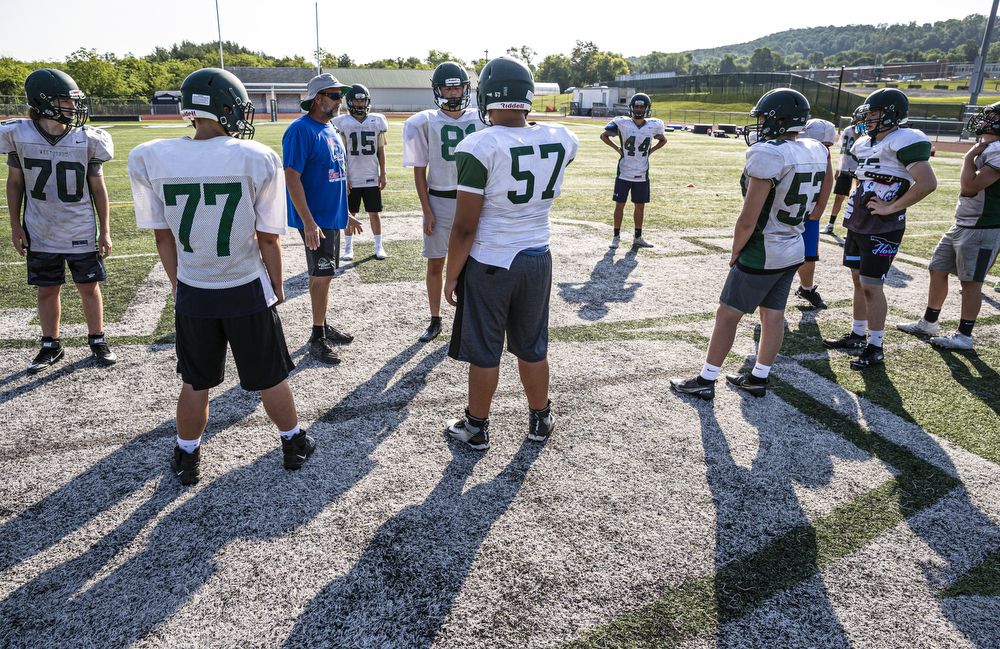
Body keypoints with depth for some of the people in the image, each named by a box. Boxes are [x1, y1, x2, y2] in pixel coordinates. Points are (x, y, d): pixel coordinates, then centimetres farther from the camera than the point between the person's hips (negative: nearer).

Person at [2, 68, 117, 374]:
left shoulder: (86, 139, -7)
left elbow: (97, 187, 1)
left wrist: (105, 230, 0)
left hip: (82, 233, -1)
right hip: (40, 233, 1)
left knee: (89, 287, 7)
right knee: (47, 290, 10)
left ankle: (97, 342, 24)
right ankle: (51, 347, 26)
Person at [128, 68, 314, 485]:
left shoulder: (149, 159, -6)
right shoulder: (257, 159, -14)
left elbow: (163, 236, 2)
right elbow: (268, 238, -8)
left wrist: (179, 286, 15)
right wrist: (277, 286, 6)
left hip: (192, 293, 2)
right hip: (247, 292, -2)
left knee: (195, 383, 20)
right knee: (270, 379, 17)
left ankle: (187, 461, 35)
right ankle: (294, 445, 35)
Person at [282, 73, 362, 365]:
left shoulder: (332, 130, 14)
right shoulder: (301, 130, -14)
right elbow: (292, 179, -20)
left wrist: (346, 214, 22)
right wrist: (309, 222, -24)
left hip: (332, 215, 8)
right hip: (314, 219, -8)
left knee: (322, 275, 15)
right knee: (322, 275, -5)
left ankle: (323, 327, 27)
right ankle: (317, 338, 6)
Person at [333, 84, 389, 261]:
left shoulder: (377, 121, 5)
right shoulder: (342, 122, -1)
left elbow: (381, 150, 8)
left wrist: (382, 174, 4)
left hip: (372, 178, 1)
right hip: (351, 178, -1)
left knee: (374, 212, 7)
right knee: (350, 214, 6)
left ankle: (378, 246, 19)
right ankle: (348, 247, 18)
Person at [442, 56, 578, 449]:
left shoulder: (479, 147, -18)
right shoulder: (560, 141, -5)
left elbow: (464, 228, -16)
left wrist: (452, 275, -6)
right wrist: (525, 122, 24)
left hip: (488, 265, -4)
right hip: (537, 260, 5)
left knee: (484, 353, 11)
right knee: (532, 348, 19)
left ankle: (477, 427, 28)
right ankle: (540, 420, 35)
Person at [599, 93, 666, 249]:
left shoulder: (653, 126, -1)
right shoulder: (622, 123, -8)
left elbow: (662, 140, 19)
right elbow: (604, 135, 5)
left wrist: (650, 150, 3)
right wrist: (617, 148, -4)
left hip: (642, 174, 2)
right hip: (624, 172, -2)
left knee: (640, 206, 10)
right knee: (619, 205, 1)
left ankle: (638, 237, 22)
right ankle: (616, 236, 13)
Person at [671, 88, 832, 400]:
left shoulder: (769, 156, -23)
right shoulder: (816, 152, 1)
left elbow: (748, 219, -21)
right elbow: (817, 208, 9)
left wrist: (736, 252, -7)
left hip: (762, 254, -8)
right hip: (794, 250, 8)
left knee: (727, 315, 4)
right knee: (773, 315, 15)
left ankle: (706, 381, 13)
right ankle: (759, 378, 27)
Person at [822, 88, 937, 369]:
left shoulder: (905, 141, -16)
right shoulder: (865, 143, 10)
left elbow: (927, 183, -24)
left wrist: (891, 207, -19)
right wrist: (858, 202, 14)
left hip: (882, 228, -8)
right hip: (857, 223, 9)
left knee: (871, 286, -4)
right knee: (858, 280, 15)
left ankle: (875, 348, 8)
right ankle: (857, 336, 28)